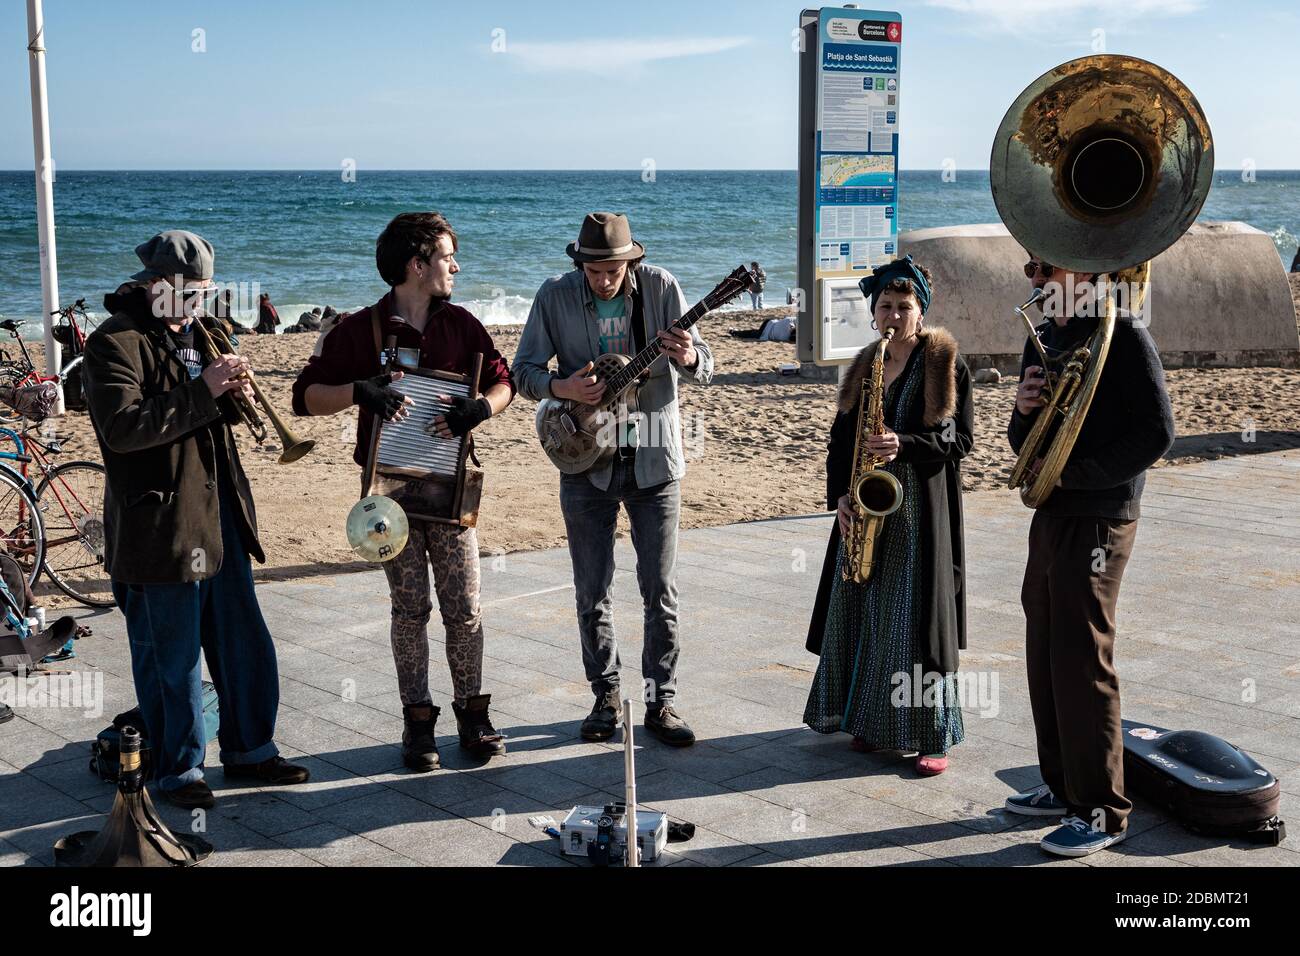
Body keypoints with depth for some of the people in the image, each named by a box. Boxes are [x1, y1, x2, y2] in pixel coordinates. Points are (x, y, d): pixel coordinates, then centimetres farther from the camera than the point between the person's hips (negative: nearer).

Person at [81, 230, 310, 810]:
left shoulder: (192, 333, 16)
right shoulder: (116, 343, -12)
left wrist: (234, 396, 0)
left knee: (244, 645, 15)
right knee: (170, 658, 4)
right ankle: (177, 769, 18)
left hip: (220, 517, 8)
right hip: (160, 525, -8)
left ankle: (249, 749, 29)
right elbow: (122, 426, -24)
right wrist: (201, 392, -24)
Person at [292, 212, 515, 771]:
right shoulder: (359, 330, -2)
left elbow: (503, 382, 10)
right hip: (390, 485, -2)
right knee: (410, 607, 4)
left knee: (464, 607, 1)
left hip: (449, 483, 2)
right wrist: (358, 391, -21)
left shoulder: (461, 324, 6)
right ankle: (418, 721, 14)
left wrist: (482, 406, -13)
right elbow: (306, 396, -4)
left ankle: (472, 714, 14)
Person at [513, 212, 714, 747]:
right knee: (592, 593, 7)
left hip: (654, 459, -1)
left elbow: (704, 370, -7)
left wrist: (689, 358, -31)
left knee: (661, 591, 1)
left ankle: (661, 702, 12)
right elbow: (523, 368, 0)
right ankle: (606, 698, 21)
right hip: (586, 461, 1)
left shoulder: (661, 288, -6)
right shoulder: (555, 297, -3)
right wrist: (561, 388, -21)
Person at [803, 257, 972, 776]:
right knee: (861, 613, 7)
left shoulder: (947, 364, -2)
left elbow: (960, 437, -5)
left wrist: (905, 446, -20)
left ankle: (932, 734, 4)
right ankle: (872, 721, 20)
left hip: (921, 508, -5)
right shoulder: (864, 366, 12)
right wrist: (840, 495, -2)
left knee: (917, 618, -5)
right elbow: (841, 437, 11)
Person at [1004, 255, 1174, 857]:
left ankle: (1101, 812, 2)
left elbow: (1156, 431, -16)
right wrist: (1024, 413, -6)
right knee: (1046, 656, 13)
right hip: (1051, 515, 8)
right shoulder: (1043, 340, 14)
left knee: (1082, 663, -7)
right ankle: (1063, 786, 26)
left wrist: (1075, 473, -18)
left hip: (1097, 521, -8)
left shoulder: (1123, 336, -10)